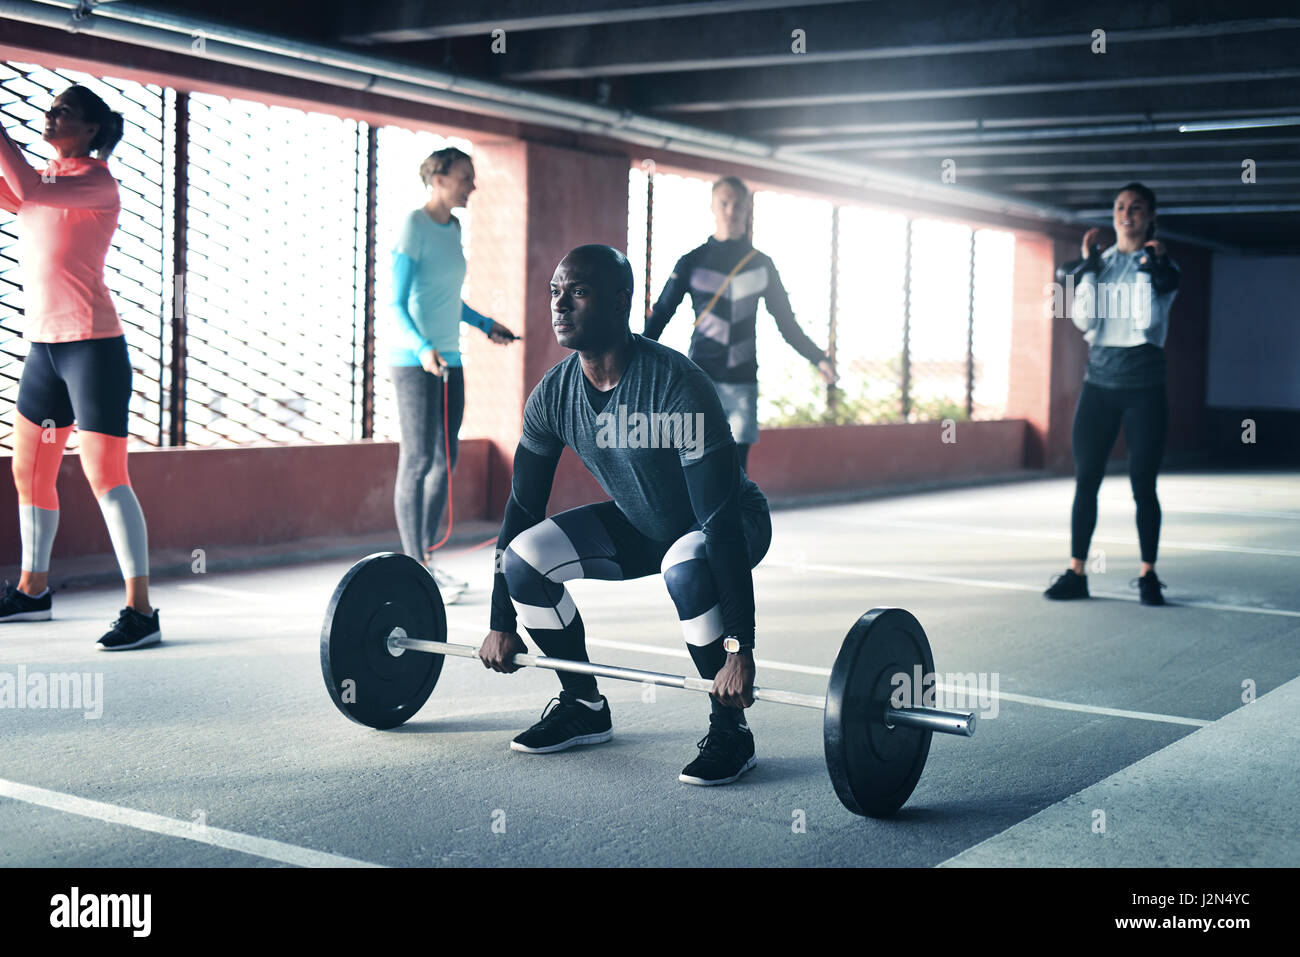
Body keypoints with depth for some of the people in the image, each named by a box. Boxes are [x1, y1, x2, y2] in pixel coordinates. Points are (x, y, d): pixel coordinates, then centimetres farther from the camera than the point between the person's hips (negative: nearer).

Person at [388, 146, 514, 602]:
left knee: (445, 460, 10)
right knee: (418, 461, -6)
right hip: (414, 361, -8)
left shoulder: (453, 228, 13)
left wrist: (484, 324, 26)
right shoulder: (413, 226, -11)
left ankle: (426, 556, 20)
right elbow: (396, 305, -16)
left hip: (447, 360, 8)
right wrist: (421, 347, -30)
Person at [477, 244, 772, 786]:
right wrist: (502, 625, -2)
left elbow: (722, 522, -36)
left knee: (686, 569, -39)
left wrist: (740, 650, -39)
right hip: (640, 523, 6)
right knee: (524, 557, -14)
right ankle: (584, 706, 6)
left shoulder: (677, 388, -34)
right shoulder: (553, 395, -14)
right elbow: (522, 508, -4)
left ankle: (730, 729, -18)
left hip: (733, 523, -6)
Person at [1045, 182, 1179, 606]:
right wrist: (1088, 267, -6)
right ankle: (1076, 573, 7)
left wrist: (1149, 268, -16)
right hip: (1099, 383, 2)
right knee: (1085, 480, 1)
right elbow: (1084, 320, -3)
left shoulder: (1163, 264, 2)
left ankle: (1147, 575, 10)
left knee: (1143, 484, 0)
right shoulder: (1099, 261, 9)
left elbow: (1147, 321, -13)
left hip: (1143, 387, -2)